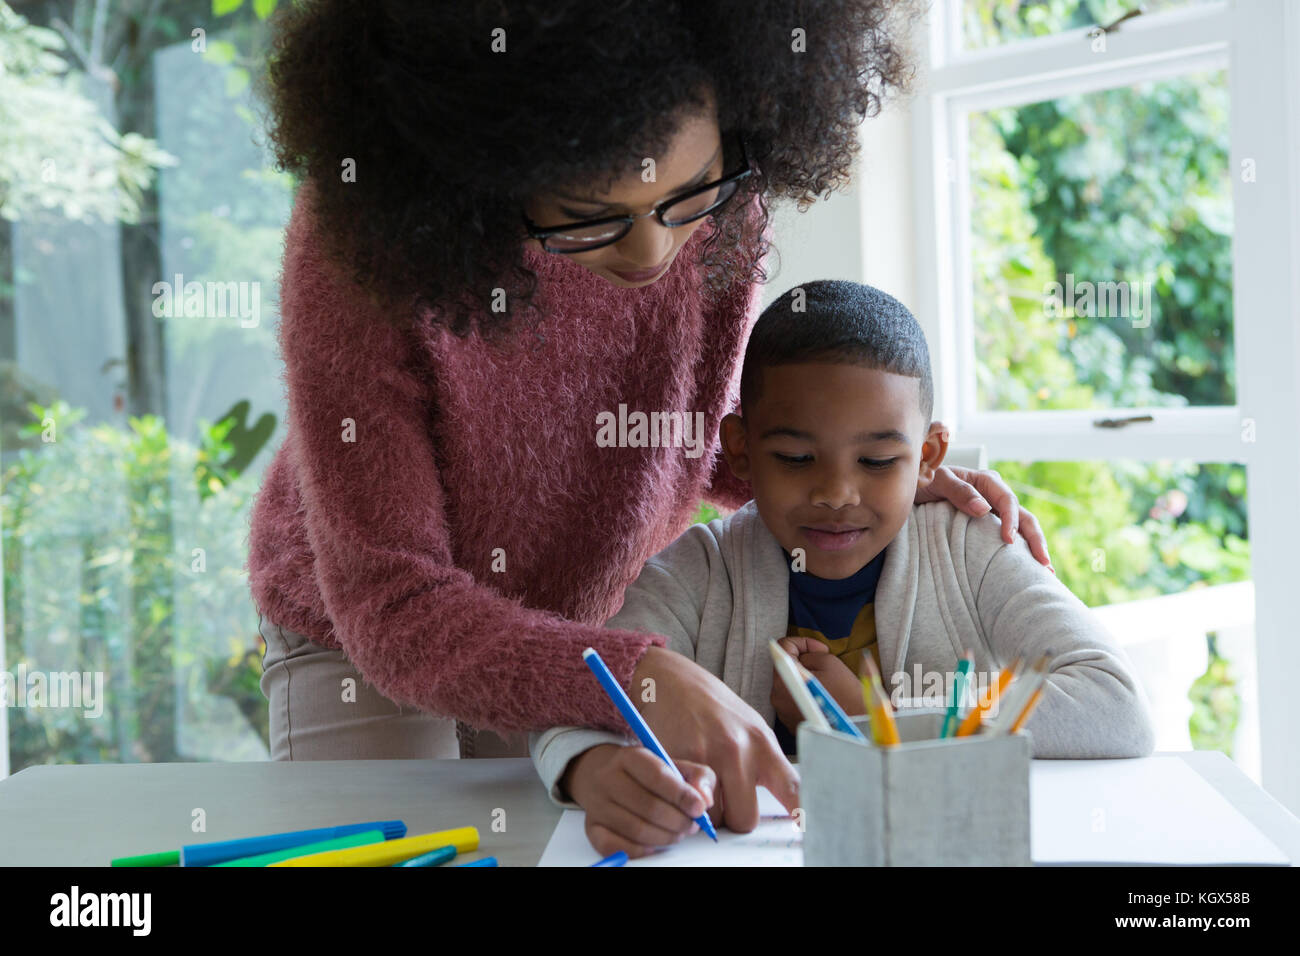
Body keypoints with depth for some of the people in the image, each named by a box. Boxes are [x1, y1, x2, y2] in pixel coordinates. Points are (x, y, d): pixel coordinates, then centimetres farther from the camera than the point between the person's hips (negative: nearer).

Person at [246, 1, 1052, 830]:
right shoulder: (367, 227, -33)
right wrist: (640, 679, -48)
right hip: (361, 646, -2)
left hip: (586, 631, 3)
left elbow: (699, 421, 0)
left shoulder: (720, 200, -21)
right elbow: (389, 606, -33)